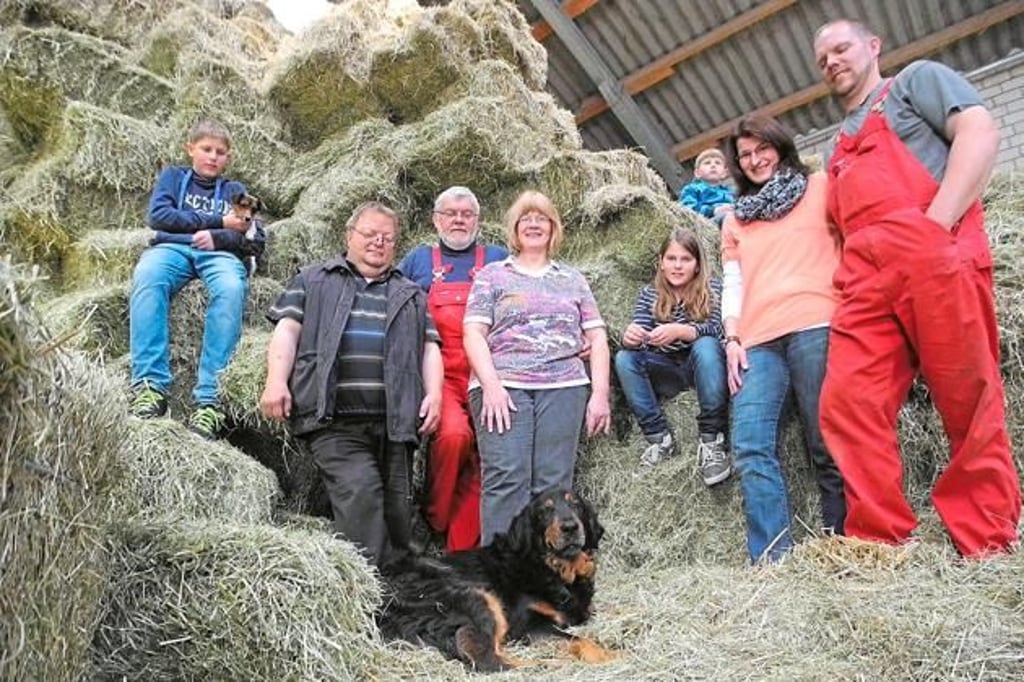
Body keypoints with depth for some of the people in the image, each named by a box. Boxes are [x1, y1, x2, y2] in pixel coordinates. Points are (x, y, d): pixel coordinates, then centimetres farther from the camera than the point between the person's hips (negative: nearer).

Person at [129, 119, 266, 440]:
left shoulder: (235, 191, 28)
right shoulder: (173, 176, 27)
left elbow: (256, 242, 14)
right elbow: (158, 215, 6)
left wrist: (218, 237, -7)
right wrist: (219, 221, 1)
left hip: (220, 254, 0)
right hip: (173, 247, 0)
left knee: (232, 289, -37)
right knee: (146, 274, -37)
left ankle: (210, 398, -43)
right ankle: (150, 384, -43)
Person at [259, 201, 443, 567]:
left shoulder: (411, 294, 26)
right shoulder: (314, 280, 20)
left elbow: (429, 347, 17)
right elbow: (287, 331, 9)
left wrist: (434, 393, 1)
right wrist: (276, 381, -7)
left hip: (393, 419, 3)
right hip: (335, 418, -3)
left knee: (396, 507, 3)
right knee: (360, 495, -20)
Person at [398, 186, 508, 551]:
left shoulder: (499, 259, 18)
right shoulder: (417, 260, 18)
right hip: (439, 376, -1)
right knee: (453, 433, -27)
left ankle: (462, 545, 2)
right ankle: (435, 518, -3)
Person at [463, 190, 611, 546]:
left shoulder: (572, 279, 22)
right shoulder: (492, 275, 16)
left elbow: (597, 338, 16)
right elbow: (473, 333, 4)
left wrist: (600, 393, 4)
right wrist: (491, 384, -11)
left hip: (563, 387, 2)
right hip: (503, 387, -2)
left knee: (554, 482, -5)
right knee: (506, 477, -15)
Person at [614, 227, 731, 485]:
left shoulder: (712, 289, -7)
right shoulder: (649, 294, 1)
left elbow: (715, 330, -22)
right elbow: (637, 339, -9)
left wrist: (679, 331, -41)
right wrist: (630, 336, -35)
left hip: (704, 367, -3)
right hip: (666, 372, 3)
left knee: (706, 345, -33)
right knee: (624, 358, -20)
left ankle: (711, 440, -29)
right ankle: (659, 437, -18)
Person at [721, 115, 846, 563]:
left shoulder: (820, 188, 18)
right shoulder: (735, 218, 28)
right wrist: (731, 338, 6)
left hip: (815, 327, -3)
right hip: (757, 341, 4)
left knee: (827, 446, -7)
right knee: (750, 448, -11)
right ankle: (772, 561, -11)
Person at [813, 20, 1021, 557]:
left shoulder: (915, 80, 16)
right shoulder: (840, 148, 33)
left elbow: (981, 133, 0)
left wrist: (936, 223, -13)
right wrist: (847, 270, 12)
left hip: (933, 253, -5)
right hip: (864, 277, 6)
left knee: (971, 405, -5)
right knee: (846, 404, -10)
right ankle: (880, 545, -7)